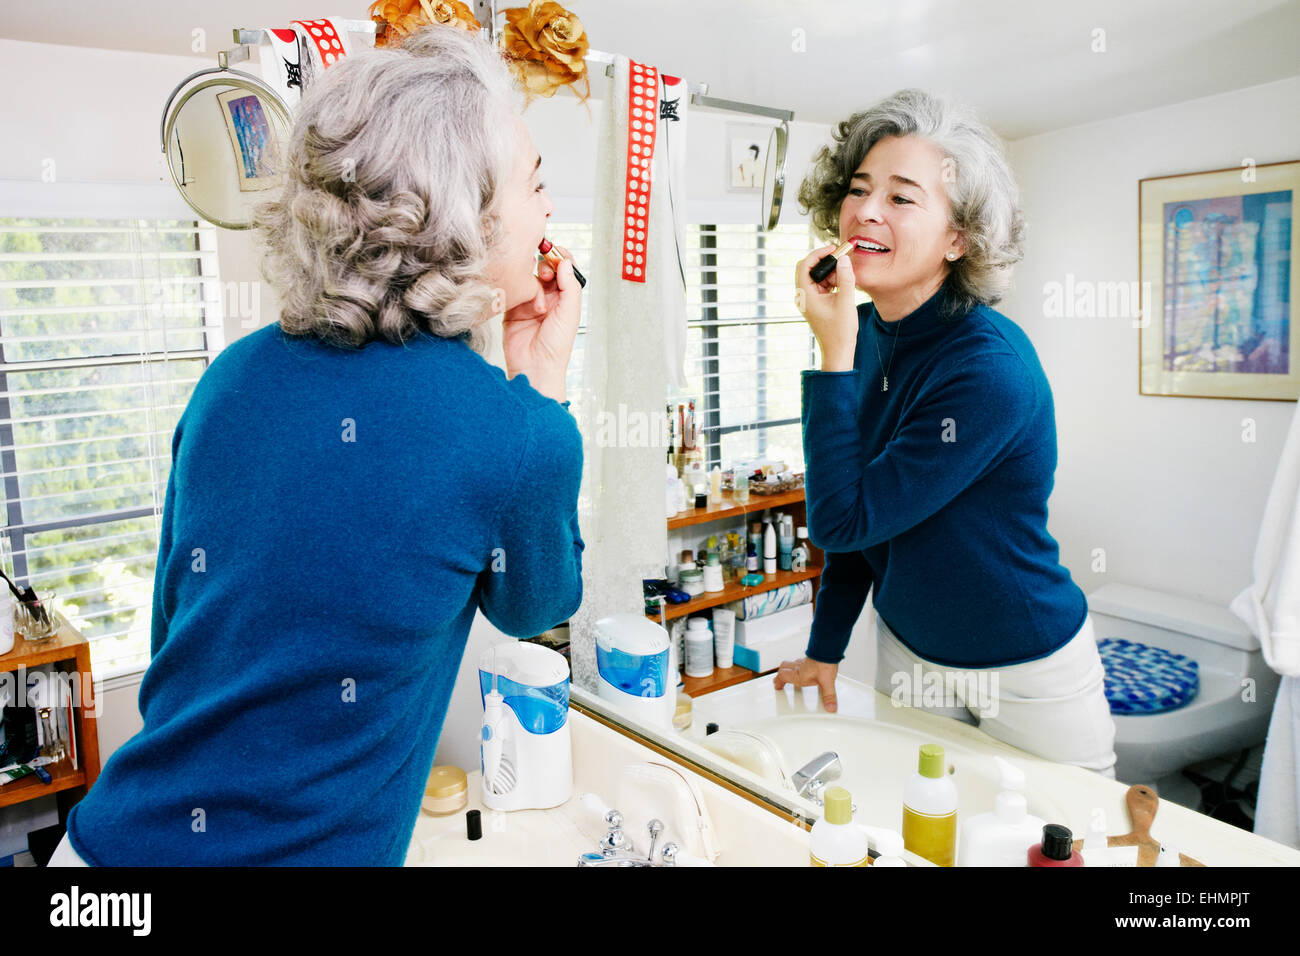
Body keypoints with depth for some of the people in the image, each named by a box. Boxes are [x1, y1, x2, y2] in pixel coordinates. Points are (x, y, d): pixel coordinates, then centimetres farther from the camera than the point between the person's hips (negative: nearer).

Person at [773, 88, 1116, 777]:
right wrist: (824, 650, 6)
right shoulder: (863, 334, -6)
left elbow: (843, 520, -29)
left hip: (1027, 675, -6)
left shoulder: (991, 366, -29)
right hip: (907, 653, 6)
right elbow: (852, 517, 2)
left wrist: (833, 355, -30)